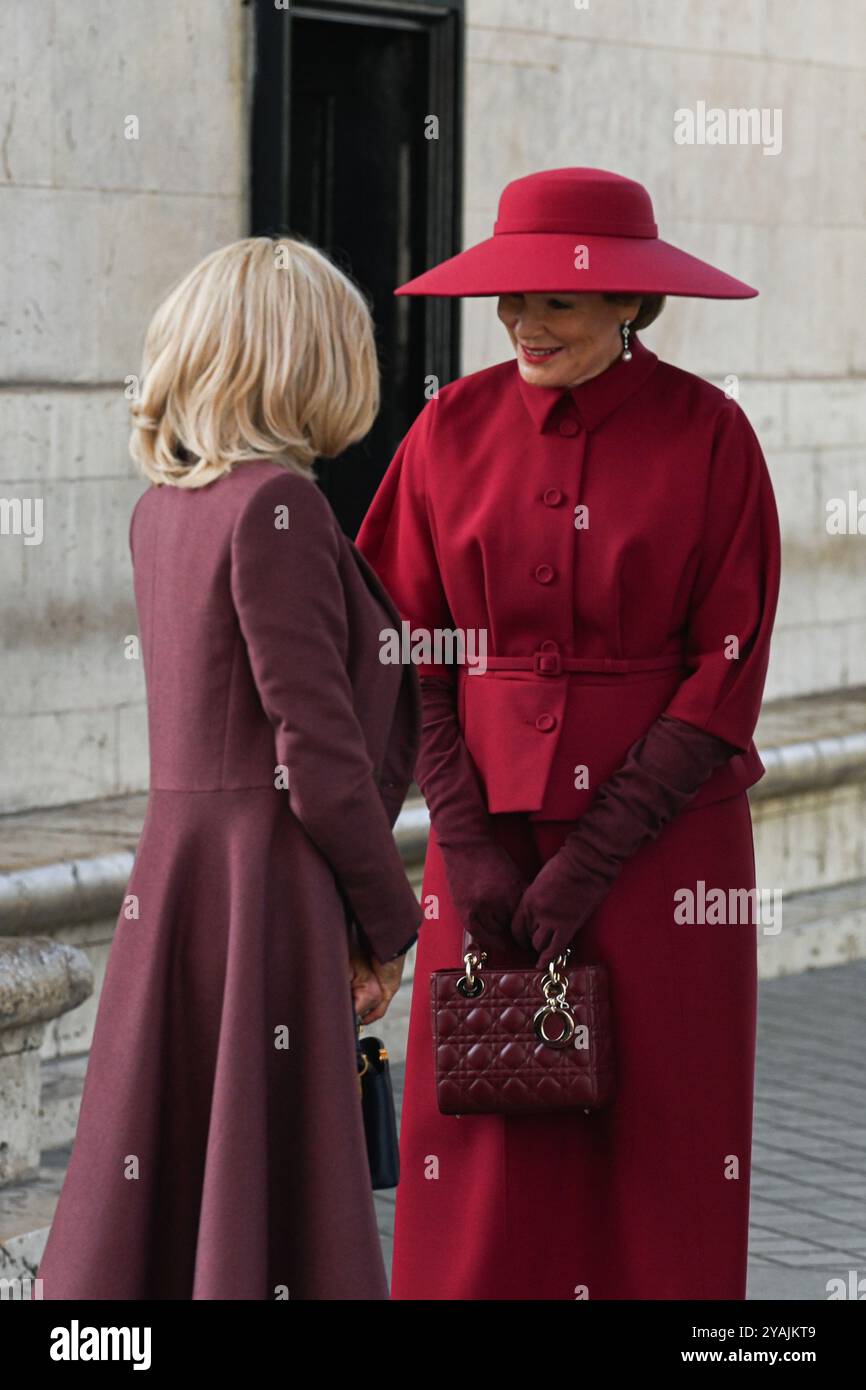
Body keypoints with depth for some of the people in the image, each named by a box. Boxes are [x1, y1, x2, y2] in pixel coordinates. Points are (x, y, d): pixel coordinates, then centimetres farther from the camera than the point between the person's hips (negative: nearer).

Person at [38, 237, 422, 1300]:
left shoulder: (161, 506, 10)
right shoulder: (275, 503, -14)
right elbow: (316, 747, -16)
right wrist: (387, 919, -7)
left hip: (171, 873, 8)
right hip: (271, 882, -8)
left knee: (150, 1192, 12)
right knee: (267, 1191, -2)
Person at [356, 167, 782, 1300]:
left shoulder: (708, 434, -6)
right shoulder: (455, 428, 2)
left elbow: (730, 668, -7)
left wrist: (593, 860, -12)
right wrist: (469, 846, -7)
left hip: (661, 824, -2)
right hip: (491, 817, 2)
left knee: (655, 1143, 1)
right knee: (486, 1149, 2)